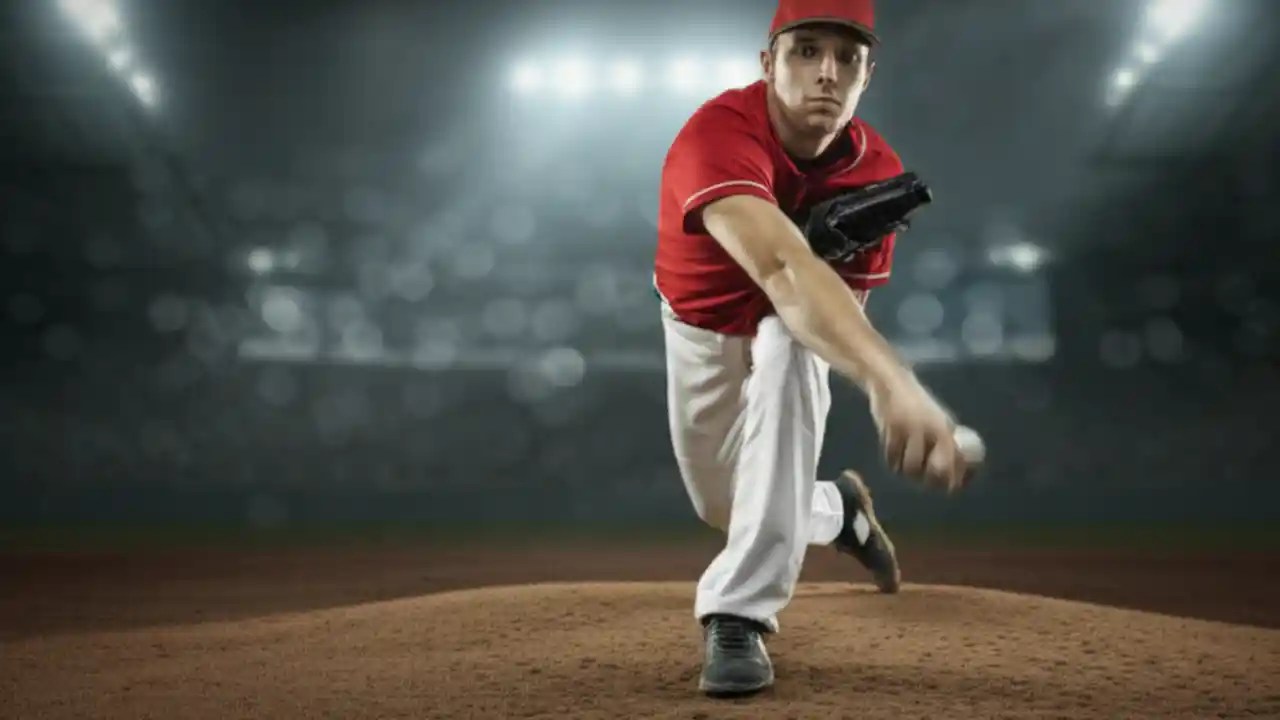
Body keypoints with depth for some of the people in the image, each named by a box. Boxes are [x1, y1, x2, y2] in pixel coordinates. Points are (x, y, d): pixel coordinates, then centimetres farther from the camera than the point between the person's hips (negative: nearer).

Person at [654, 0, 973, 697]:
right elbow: (781, 268, -59)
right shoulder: (719, 134, -42)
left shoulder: (877, 170, -24)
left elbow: (847, 303, -16)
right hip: (699, 324, 0)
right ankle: (837, 509, 48)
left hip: (794, 324, 1)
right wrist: (888, 378, -73)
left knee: (787, 350, -36)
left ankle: (739, 615, -34)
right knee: (723, 505, 12)